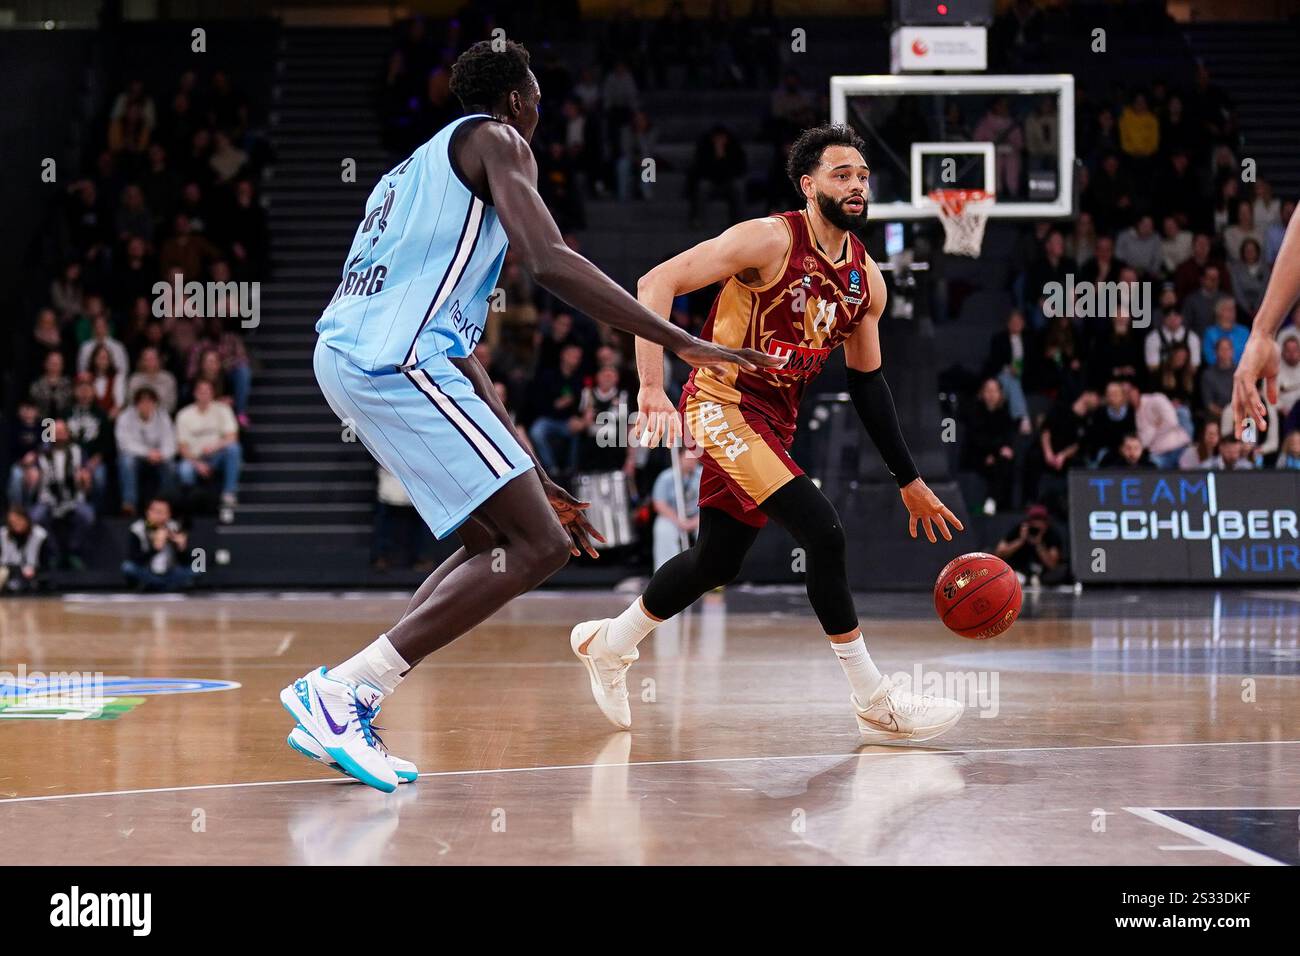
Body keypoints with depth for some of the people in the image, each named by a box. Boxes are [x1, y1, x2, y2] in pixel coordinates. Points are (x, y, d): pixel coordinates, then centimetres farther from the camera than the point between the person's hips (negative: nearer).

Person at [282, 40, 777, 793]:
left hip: (347, 359, 10)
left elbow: (459, 351, 30)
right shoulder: (495, 139, 3)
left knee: (497, 542, 19)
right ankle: (343, 690, -14)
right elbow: (549, 263, -16)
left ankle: (344, 708, 9)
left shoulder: (424, 166, 31)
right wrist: (681, 343, -16)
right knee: (540, 546, -10)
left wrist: (528, 473, 30)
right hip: (397, 361, -10)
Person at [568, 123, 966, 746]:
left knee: (716, 562, 17)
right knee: (824, 533, -19)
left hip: (775, 423, 8)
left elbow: (866, 382, 15)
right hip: (723, 406, -8)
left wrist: (909, 479, 14)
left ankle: (607, 645, 41)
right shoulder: (770, 240, -16)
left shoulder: (866, 280, 5)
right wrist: (652, 388, -27)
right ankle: (874, 703, -11)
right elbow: (656, 283, -19)